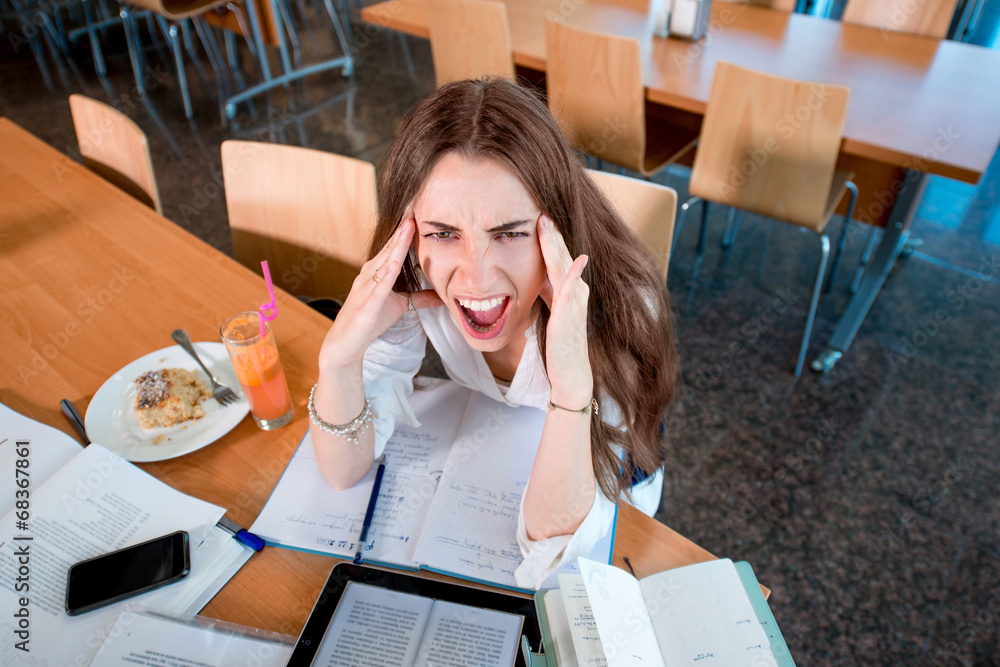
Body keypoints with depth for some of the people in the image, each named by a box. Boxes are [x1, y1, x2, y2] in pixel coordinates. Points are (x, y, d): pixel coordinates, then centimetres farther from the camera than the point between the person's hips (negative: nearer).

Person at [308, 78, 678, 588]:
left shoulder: (621, 304, -34)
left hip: (605, 479, -1)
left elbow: (551, 553, -32)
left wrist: (572, 388, -48)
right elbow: (346, 473, -20)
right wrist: (338, 356, -39)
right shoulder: (412, 278, -26)